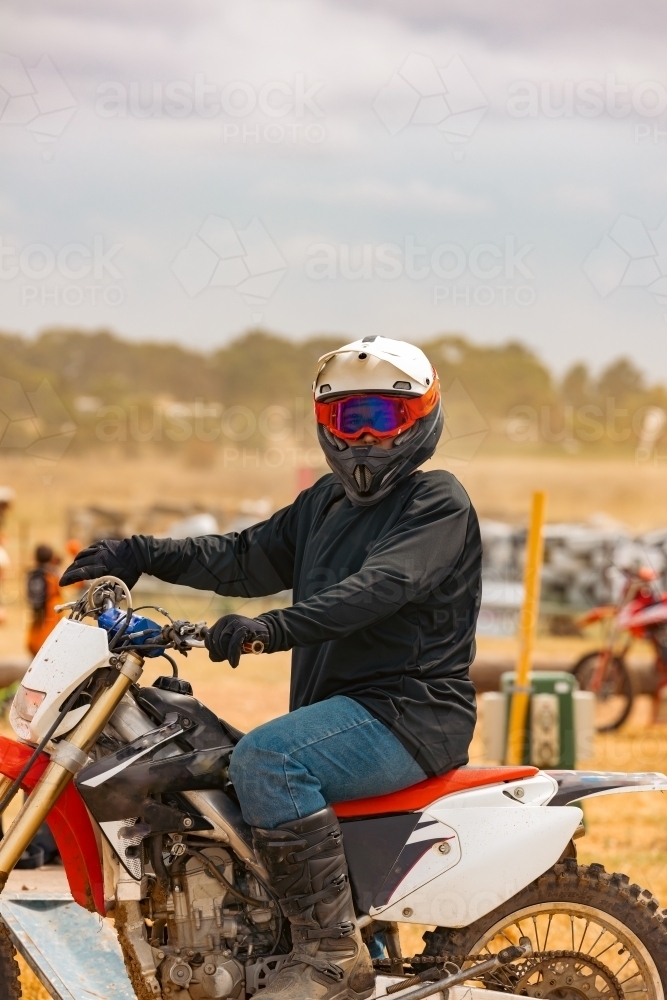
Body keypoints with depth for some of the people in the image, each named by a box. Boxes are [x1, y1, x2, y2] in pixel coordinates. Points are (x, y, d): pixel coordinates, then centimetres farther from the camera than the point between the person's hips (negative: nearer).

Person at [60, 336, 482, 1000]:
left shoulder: (436, 503, -9)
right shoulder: (327, 502, 20)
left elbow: (379, 586, -25)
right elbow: (250, 557, 20)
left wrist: (275, 629, -38)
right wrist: (144, 555, 5)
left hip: (412, 711, -10)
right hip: (340, 709, 10)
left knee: (266, 759, -32)